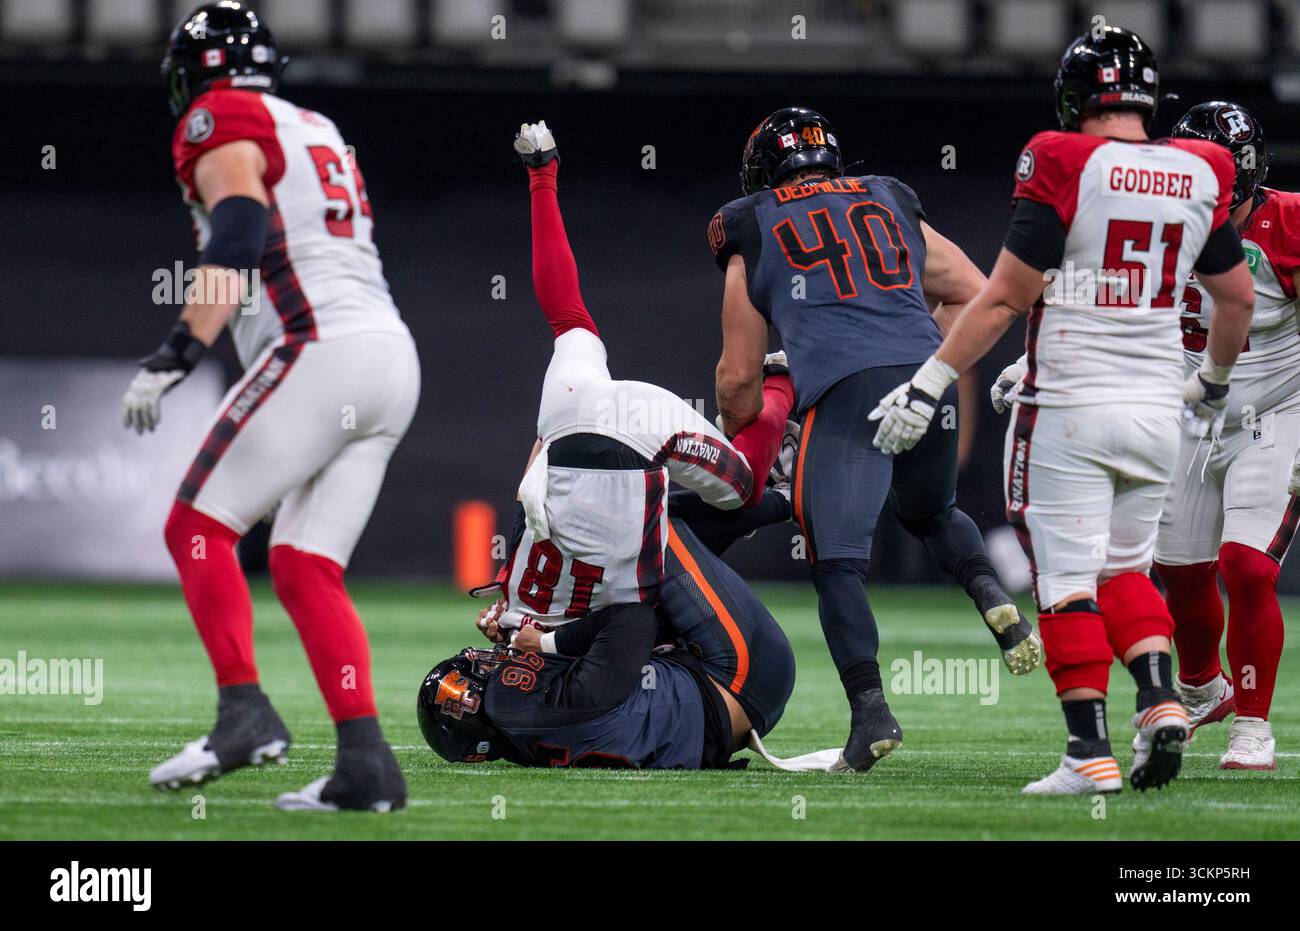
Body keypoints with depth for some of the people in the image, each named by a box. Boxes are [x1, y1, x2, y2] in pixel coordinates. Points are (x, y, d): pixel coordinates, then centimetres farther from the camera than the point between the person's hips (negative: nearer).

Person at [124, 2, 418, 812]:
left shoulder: (221, 123, 0)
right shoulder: (318, 134, 27)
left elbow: (238, 240, -16)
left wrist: (175, 358, -22)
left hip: (321, 351, -8)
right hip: (393, 358, 8)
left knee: (199, 525, -3)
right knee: (306, 566, 7)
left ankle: (245, 712, -16)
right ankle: (365, 761, -4)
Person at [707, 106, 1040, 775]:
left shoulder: (753, 232, 17)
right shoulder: (890, 203, 26)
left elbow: (740, 379, 20)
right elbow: (974, 294, 23)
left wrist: (734, 445, 37)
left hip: (846, 392, -4)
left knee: (837, 559, -2)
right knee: (933, 513, 28)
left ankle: (871, 711, -18)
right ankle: (991, 595, -1)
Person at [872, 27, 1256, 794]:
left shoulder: (1065, 167, -11)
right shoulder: (1200, 176, 4)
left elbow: (1006, 298, -12)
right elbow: (1238, 299, 14)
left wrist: (930, 385, -6)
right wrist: (1214, 381, 32)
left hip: (1070, 410, -5)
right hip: (1157, 409, 5)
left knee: (1068, 579, 0)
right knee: (1125, 565, 19)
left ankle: (1091, 751, -5)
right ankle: (1161, 698, -2)